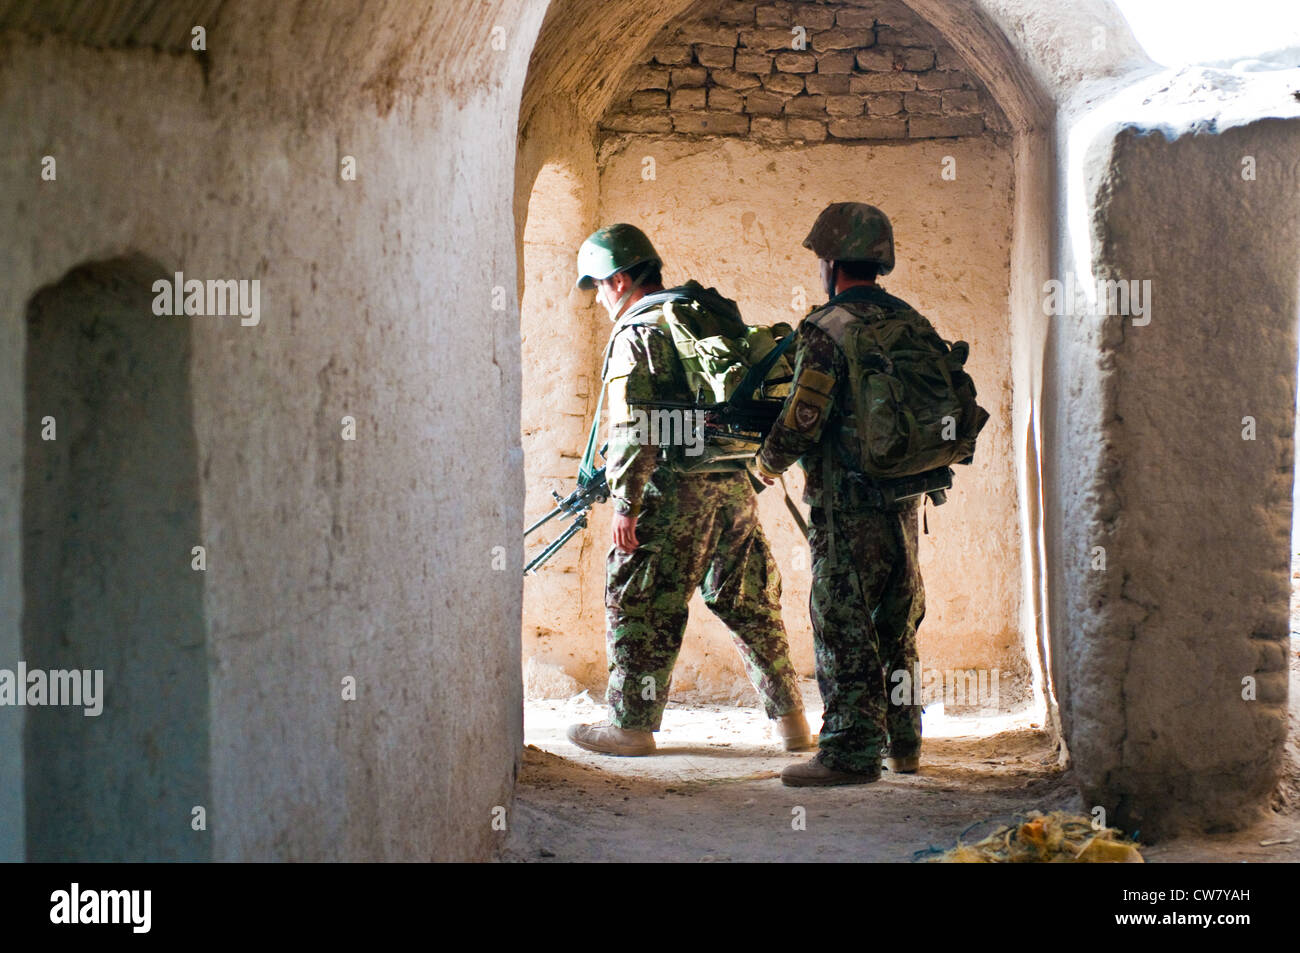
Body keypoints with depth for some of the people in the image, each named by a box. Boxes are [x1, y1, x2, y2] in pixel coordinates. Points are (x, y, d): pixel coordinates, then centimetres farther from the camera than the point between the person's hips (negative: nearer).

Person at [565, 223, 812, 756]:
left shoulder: (636, 333, -7)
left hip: (676, 490, -7)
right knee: (749, 602, 13)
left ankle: (631, 723, 4)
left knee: (641, 604, 1)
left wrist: (625, 503, -15)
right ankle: (789, 718, 16)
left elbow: (633, 427, -15)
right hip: (735, 484, 7)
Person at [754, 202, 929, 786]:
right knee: (896, 623, 16)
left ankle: (851, 752, -4)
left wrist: (768, 462, 2)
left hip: (847, 501, -7)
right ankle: (902, 742, 23)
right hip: (904, 496, 7)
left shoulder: (826, 330, -13)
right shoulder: (913, 323, 10)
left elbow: (802, 421, -16)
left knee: (844, 626, -3)